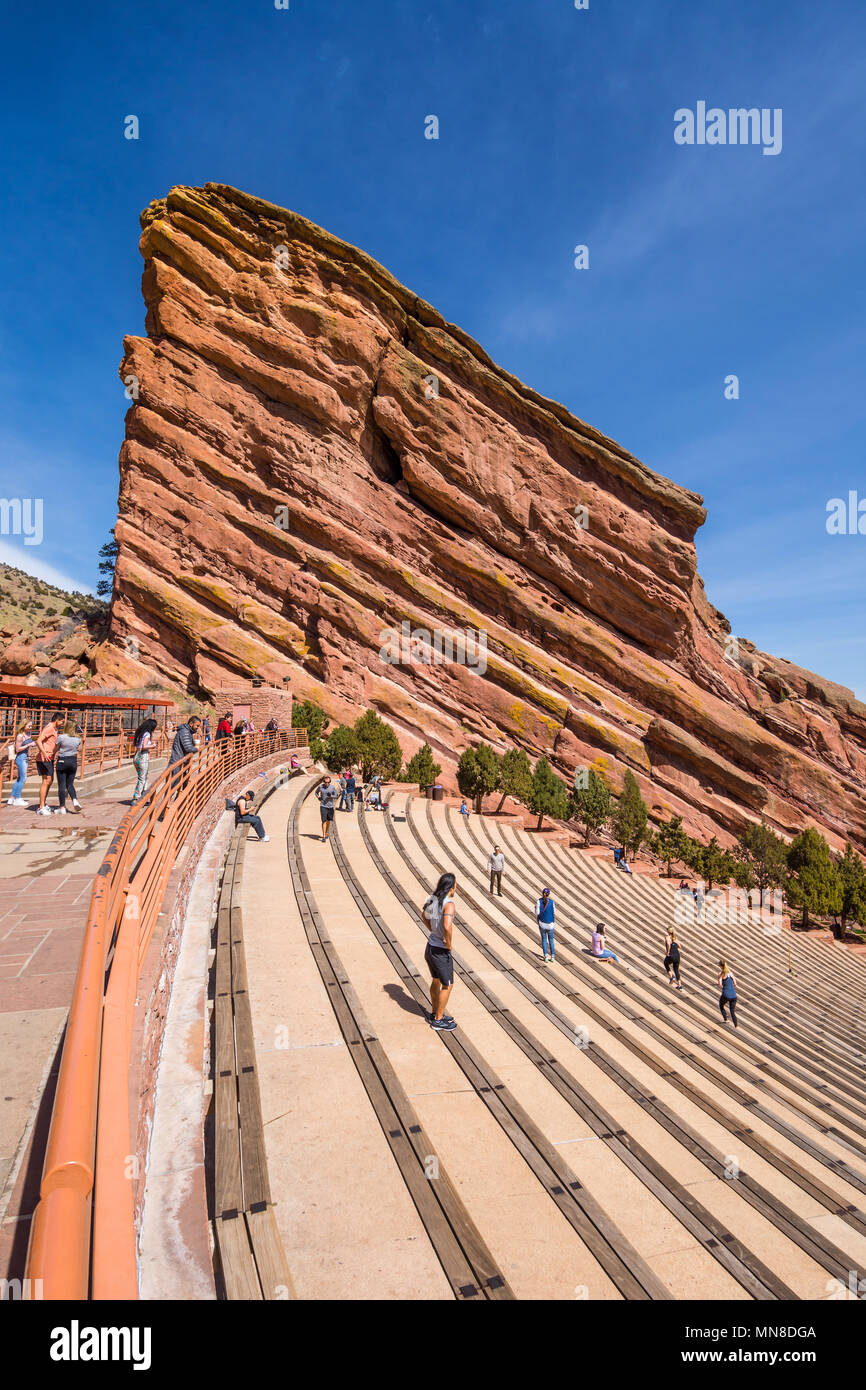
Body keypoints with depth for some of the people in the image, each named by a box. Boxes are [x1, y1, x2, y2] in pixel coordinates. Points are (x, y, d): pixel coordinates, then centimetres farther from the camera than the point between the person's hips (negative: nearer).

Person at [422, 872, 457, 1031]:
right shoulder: (448, 904, -25)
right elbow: (447, 926, -39)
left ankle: (435, 1013, 38)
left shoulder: (434, 899, 0)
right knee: (447, 985, 10)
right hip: (441, 951, -8)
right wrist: (449, 945, -23)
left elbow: (424, 915, 20)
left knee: (436, 981, 24)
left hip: (430, 946, 8)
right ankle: (438, 1020, 19)